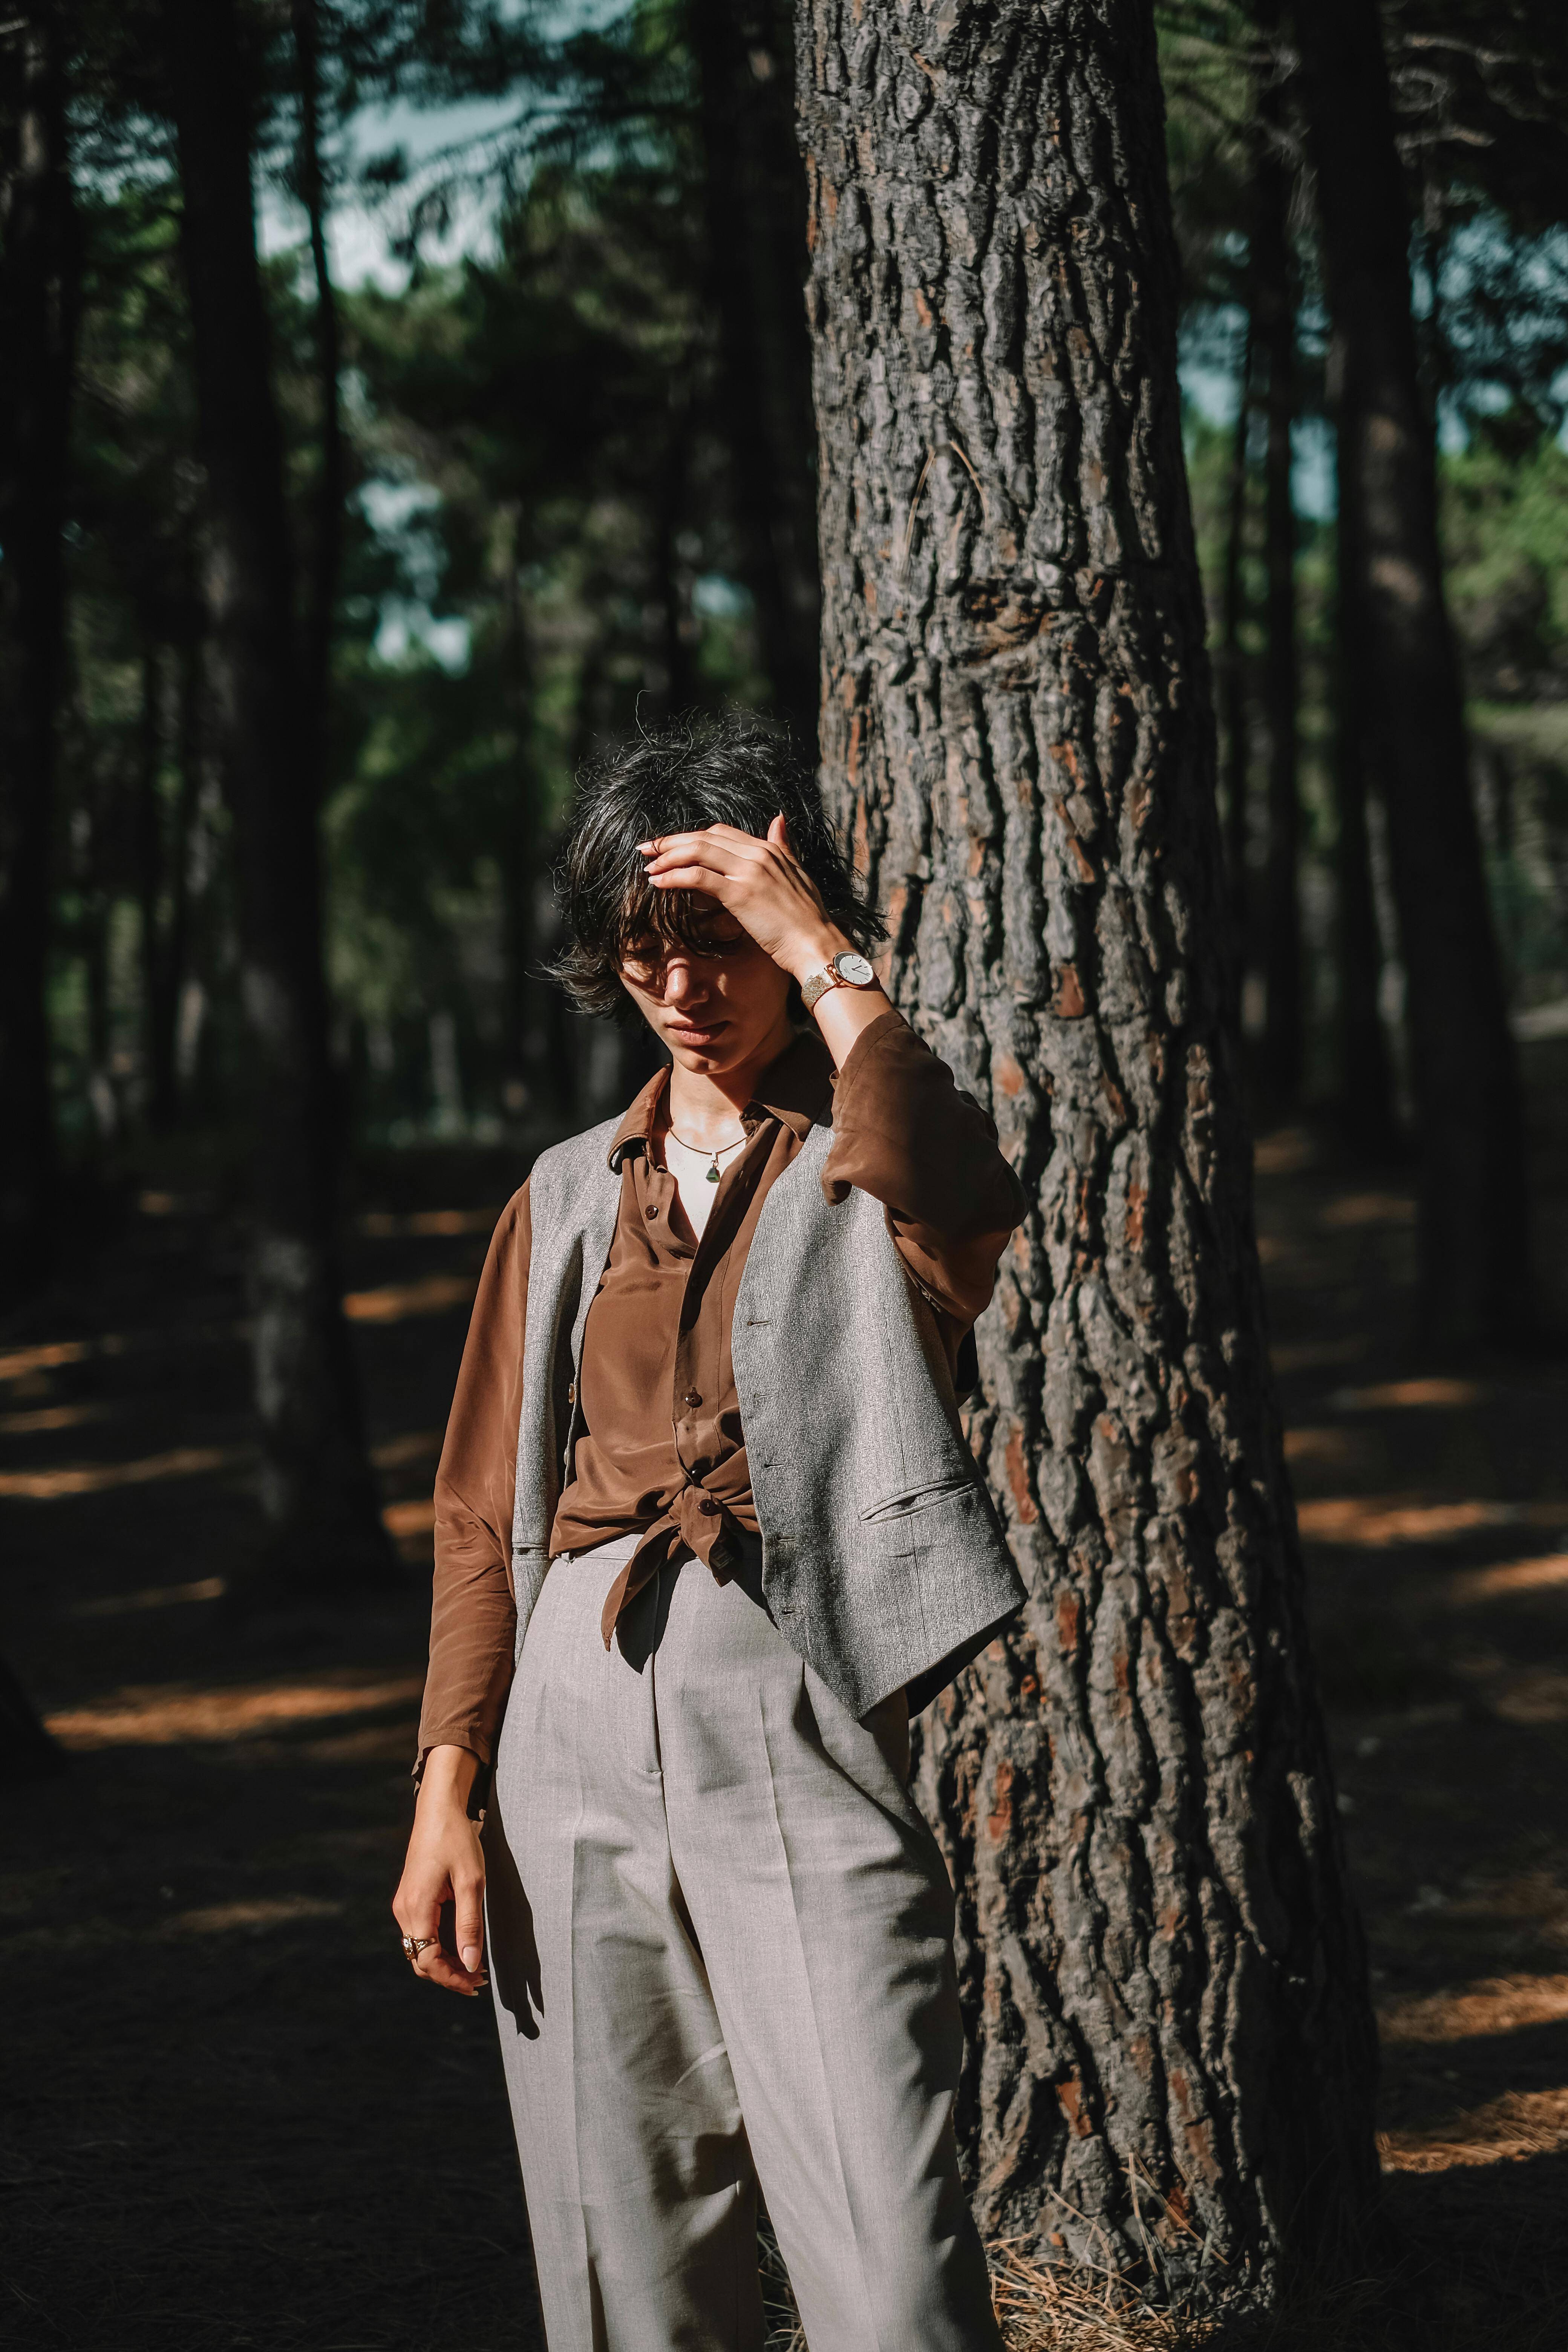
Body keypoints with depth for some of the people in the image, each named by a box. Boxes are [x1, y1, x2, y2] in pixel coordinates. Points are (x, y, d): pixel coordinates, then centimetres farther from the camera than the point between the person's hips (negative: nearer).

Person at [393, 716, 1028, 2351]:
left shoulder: (869, 1161, 6)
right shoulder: (569, 1201, 16)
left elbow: (956, 1199, -22)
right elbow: (484, 1516, 15)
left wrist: (821, 956, -14)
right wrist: (446, 1796, 6)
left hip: (791, 1717, -4)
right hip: (578, 1713, 4)